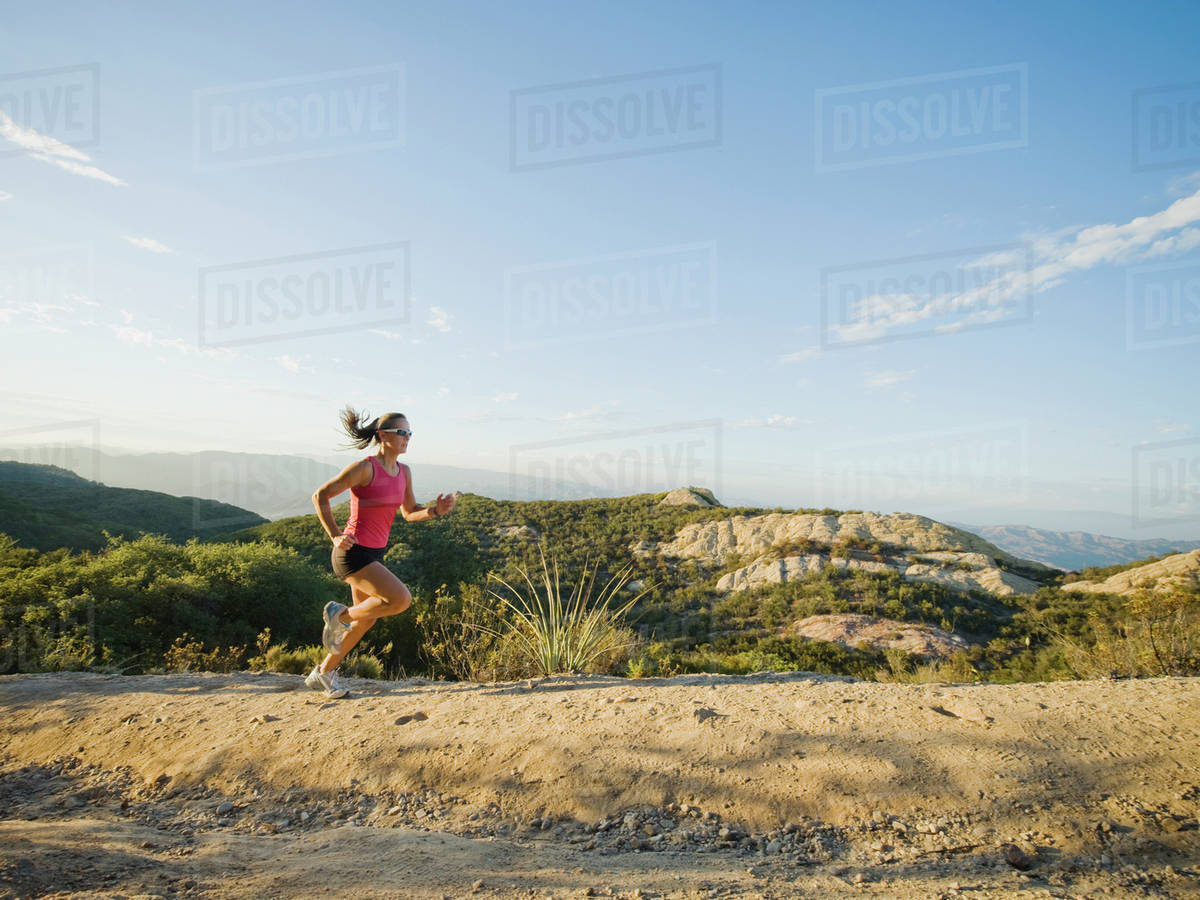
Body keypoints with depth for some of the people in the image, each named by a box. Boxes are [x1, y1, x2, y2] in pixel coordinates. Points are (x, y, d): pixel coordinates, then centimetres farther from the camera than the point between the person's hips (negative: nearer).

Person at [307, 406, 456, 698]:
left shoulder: (404, 472, 6)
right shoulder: (364, 468, -16)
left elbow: (410, 512, 14)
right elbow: (320, 495, -10)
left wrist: (436, 510, -6)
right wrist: (335, 536, -17)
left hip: (374, 553, 9)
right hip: (353, 552, -9)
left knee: (367, 619, 18)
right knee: (401, 599, -20)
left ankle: (323, 672, 36)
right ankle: (340, 614, 3)